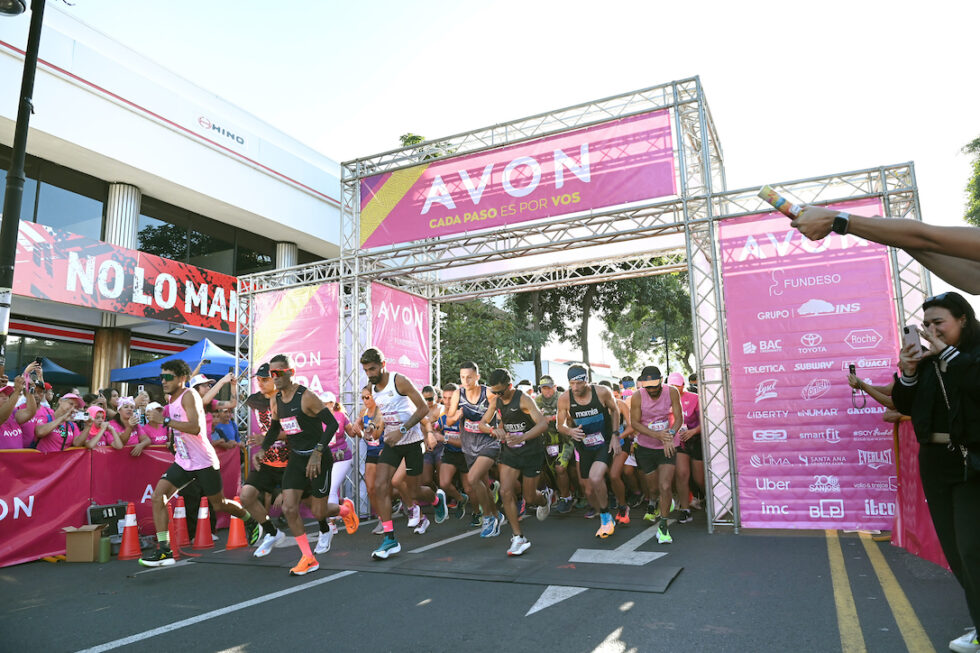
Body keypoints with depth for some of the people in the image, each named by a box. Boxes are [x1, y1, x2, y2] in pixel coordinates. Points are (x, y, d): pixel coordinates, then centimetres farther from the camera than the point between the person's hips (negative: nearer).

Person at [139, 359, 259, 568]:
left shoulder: (189, 396, -18)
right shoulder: (172, 400, 9)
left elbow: (195, 428, -33)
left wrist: (165, 420, -34)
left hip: (204, 462, -8)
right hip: (182, 461, 8)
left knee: (219, 504, 8)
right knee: (158, 496, -9)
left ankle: (250, 520, 36)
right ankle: (164, 550, -4)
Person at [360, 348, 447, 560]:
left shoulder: (399, 381, -16)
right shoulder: (373, 388, 4)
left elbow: (423, 408, -17)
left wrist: (402, 430, -25)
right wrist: (375, 425, -2)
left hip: (411, 440, -5)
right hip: (391, 442, 6)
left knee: (413, 493, 4)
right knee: (380, 485, -12)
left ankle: (437, 498, 40)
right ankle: (390, 539, -5)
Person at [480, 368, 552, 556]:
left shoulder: (523, 400, -19)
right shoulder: (496, 401, 1)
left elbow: (543, 424, -29)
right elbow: (482, 423, 8)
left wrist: (522, 437, -46)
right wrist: (494, 429, -16)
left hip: (531, 452, -5)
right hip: (509, 451, 5)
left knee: (529, 498, 5)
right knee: (505, 491, -12)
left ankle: (545, 497, 43)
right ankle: (519, 538, -4)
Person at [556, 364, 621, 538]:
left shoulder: (602, 392, -16)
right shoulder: (564, 399, -13)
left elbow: (615, 411, 3)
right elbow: (560, 424, 0)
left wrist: (615, 436, -4)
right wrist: (570, 431, -22)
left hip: (605, 444, -3)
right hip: (584, 448, 3)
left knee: (595, 478, -27)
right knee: (589, 491, 7)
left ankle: (606, 517, -3)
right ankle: (605, 522, 35)